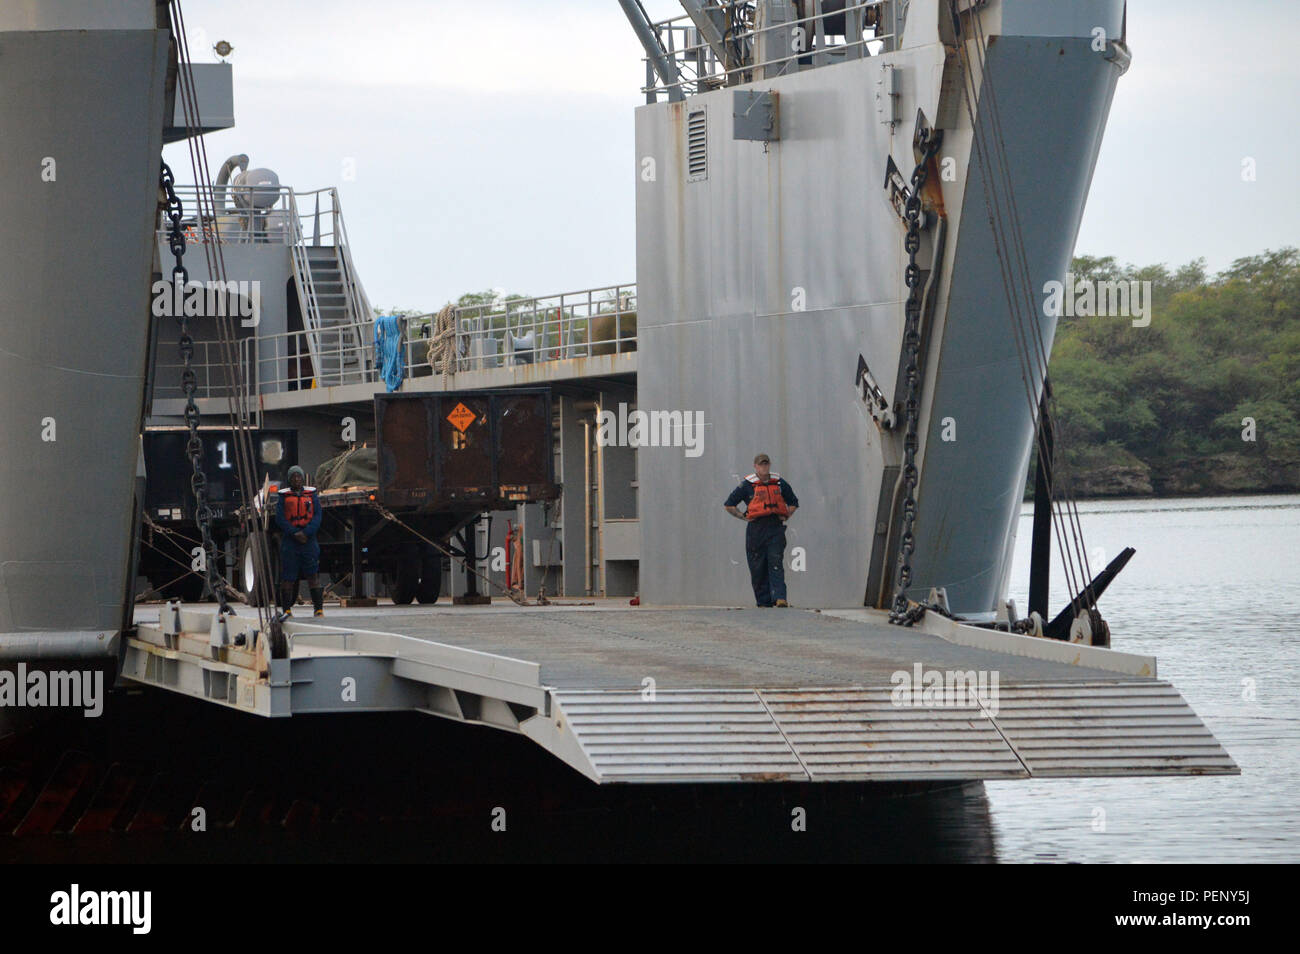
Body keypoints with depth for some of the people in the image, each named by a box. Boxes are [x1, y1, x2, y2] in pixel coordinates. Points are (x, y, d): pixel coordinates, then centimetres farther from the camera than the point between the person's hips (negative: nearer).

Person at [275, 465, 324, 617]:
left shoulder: (311, 494, 9)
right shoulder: (284, 496, 8)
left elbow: (317, 517, 1)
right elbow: (280, 519, 0)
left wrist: (305, 533, -13)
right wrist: (294, 533, -12)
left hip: (309, 540, 0)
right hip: (289, 542, 0)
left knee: (312, 576, -5)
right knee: (287, 577, 0)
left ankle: (319, 609, -7)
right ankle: (286, 609, 8)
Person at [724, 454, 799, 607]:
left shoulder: (779, 483, 10)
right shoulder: (748, 485, 3)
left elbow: (793, 503, 24)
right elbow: (729, 505, 9)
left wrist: (785, 517, 8)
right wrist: (744, 517, 0)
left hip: (775, 528, 0)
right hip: (756, 529, 0)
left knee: (776, 564, -11)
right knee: (758, 568, 1)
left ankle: (779, 597, -19)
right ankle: (763, 600, 9)